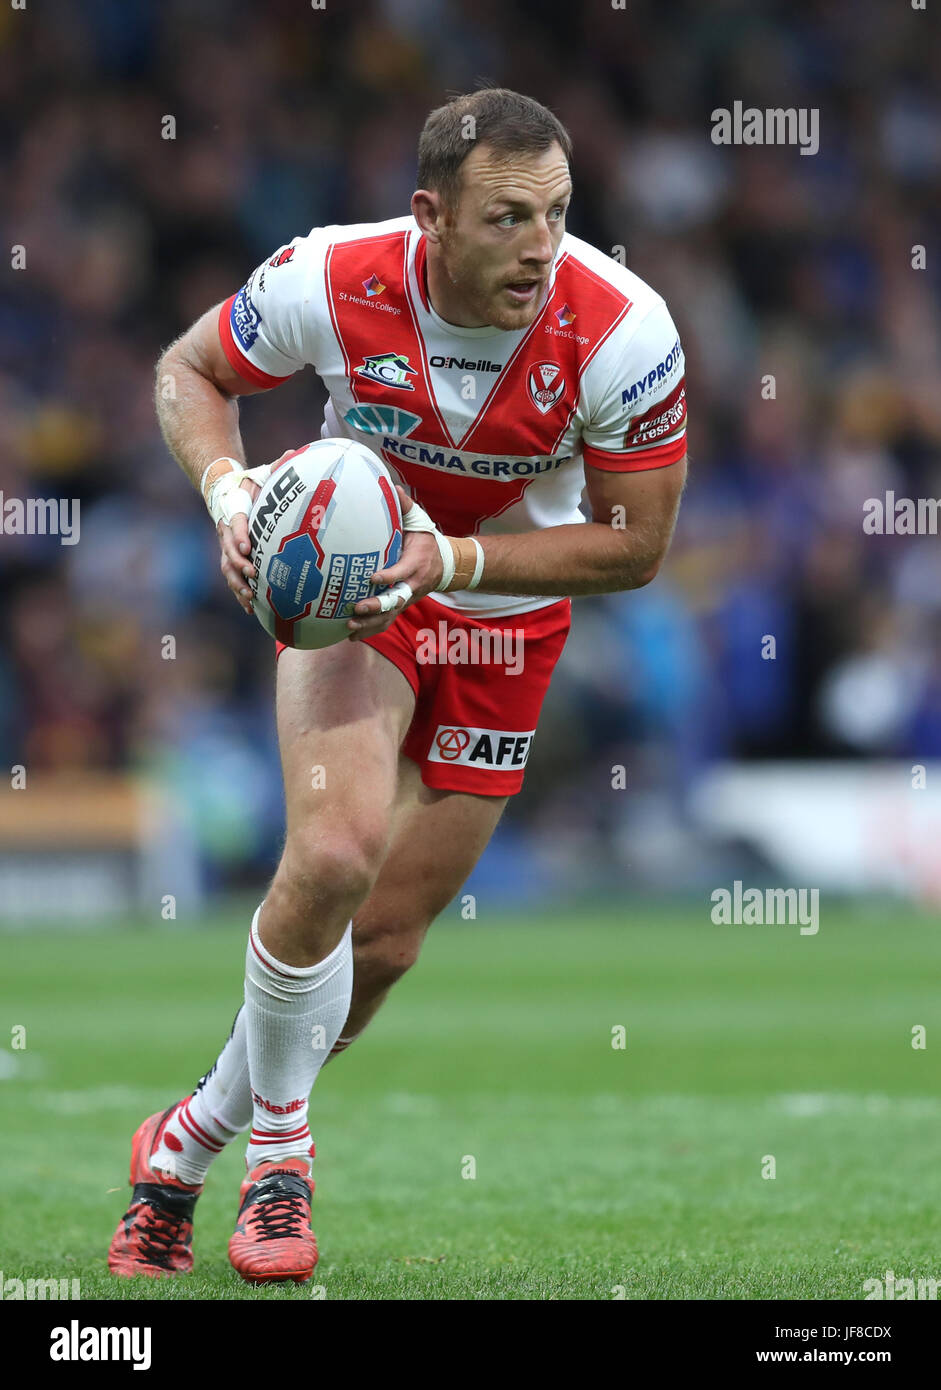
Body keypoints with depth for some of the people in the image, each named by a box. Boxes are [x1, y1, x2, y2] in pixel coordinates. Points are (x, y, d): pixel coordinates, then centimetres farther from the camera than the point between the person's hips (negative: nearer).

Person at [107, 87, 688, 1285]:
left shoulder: (622, 333, -27)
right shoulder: (330, 284, -26)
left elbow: (636, 544, -16)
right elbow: (189, 369, -5)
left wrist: (452, 560, -29)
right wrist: (227, 486, -25)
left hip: (510, 620, 2)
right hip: (350, 580, -2)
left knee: (386, 941, 4)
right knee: (337, 850, -27)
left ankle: (188, 1144, 28)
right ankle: (278, 1144, -3)